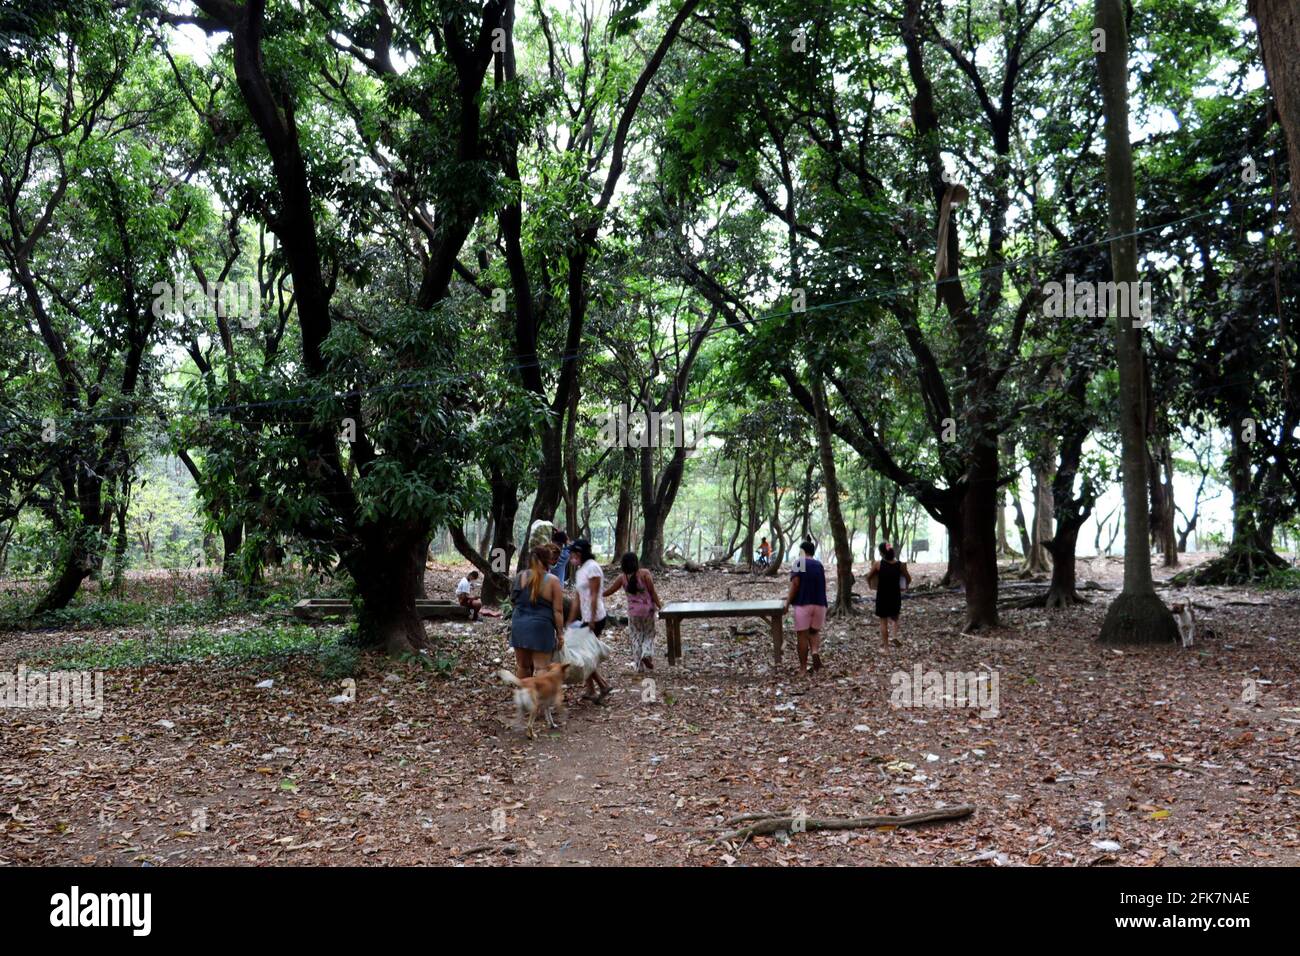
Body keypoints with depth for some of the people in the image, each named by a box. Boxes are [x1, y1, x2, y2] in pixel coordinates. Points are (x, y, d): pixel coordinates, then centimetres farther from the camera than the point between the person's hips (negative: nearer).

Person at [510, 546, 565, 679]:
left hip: (519, 626, 4)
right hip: (541, 628, -4)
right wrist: (560, 633, 0)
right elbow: (558, 610, -6)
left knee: (522, 666, 15)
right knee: (541, 668, -3)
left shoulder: (520, 577, 5)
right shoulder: (552, 580, -6)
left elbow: (513, 600, 14)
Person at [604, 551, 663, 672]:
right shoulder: (644, 573, -9)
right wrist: (659, 605, -1)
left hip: (633, 611, 1)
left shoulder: (622, 578, -3)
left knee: (636, 637, 11)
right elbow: (652, 591, -9)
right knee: (649, 635, 14)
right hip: (648, 609, -1)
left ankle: (639, 667, 11)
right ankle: (647, 654, -13)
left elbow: (608, 592, 5)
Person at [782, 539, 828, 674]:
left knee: (802, 635, 2)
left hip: (803, 604, -4)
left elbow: (795, 584, -14)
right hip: (820, 604, 4)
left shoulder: (798, 562, -4)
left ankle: (803, 668, 4)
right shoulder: (819, 565, 13)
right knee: (815, 632, 18)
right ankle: (816, 651, -11)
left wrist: (788, 602, -9)